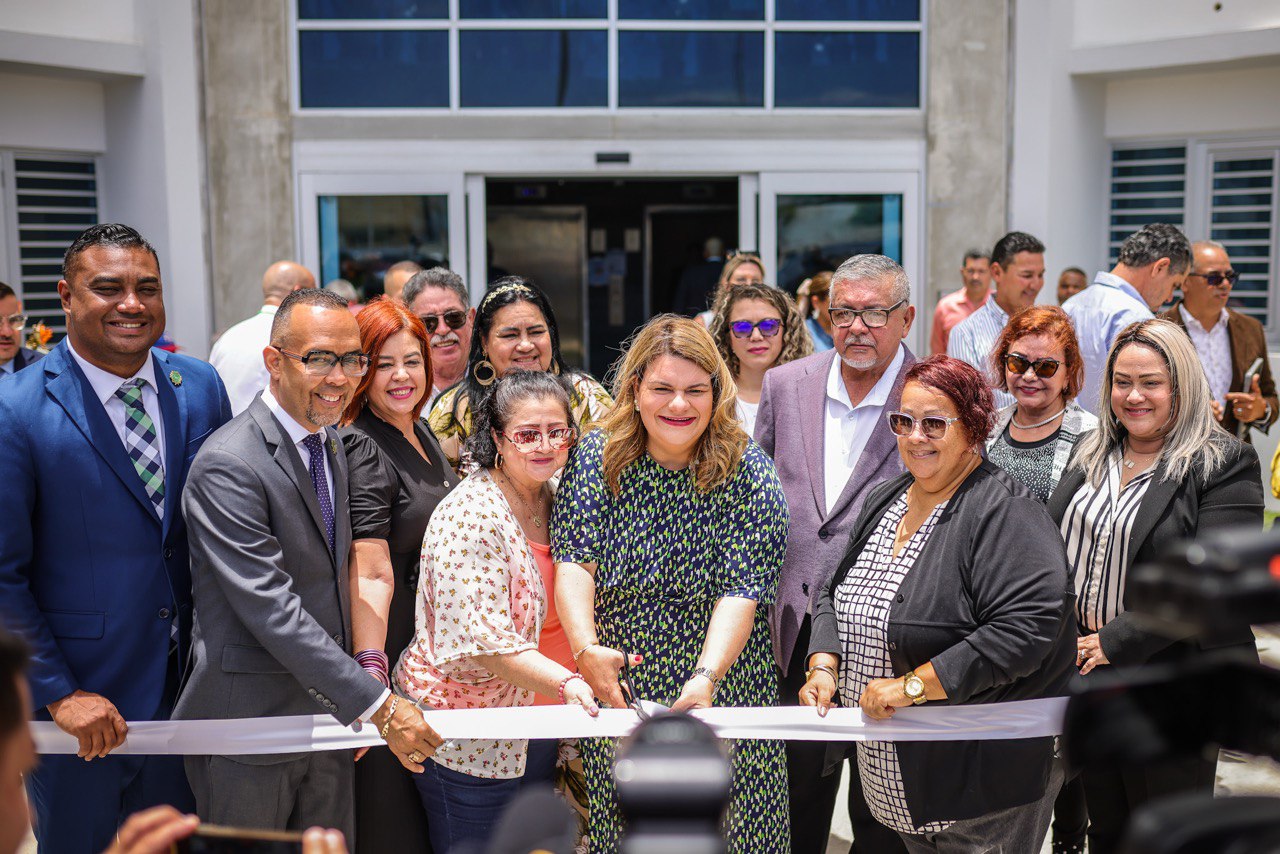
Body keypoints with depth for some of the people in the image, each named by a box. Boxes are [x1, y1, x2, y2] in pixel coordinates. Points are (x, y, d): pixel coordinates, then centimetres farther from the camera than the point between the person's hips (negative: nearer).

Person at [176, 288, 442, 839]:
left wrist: (351, 710, 11)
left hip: (331, 714, 7)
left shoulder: (331, 441, 9)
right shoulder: (227, 467, -20)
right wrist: (381, 708, -23)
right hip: (249, 734, -7)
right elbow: (273, 612, -24)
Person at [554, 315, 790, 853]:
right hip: (615, 689, 1)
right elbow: (575, 562, -13)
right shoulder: (597, 458, -4)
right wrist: (586, 649, -31)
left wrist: (706, 678, -31)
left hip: (723, 686, -1)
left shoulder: (747, 471, -9)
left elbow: (741, 591, -16)